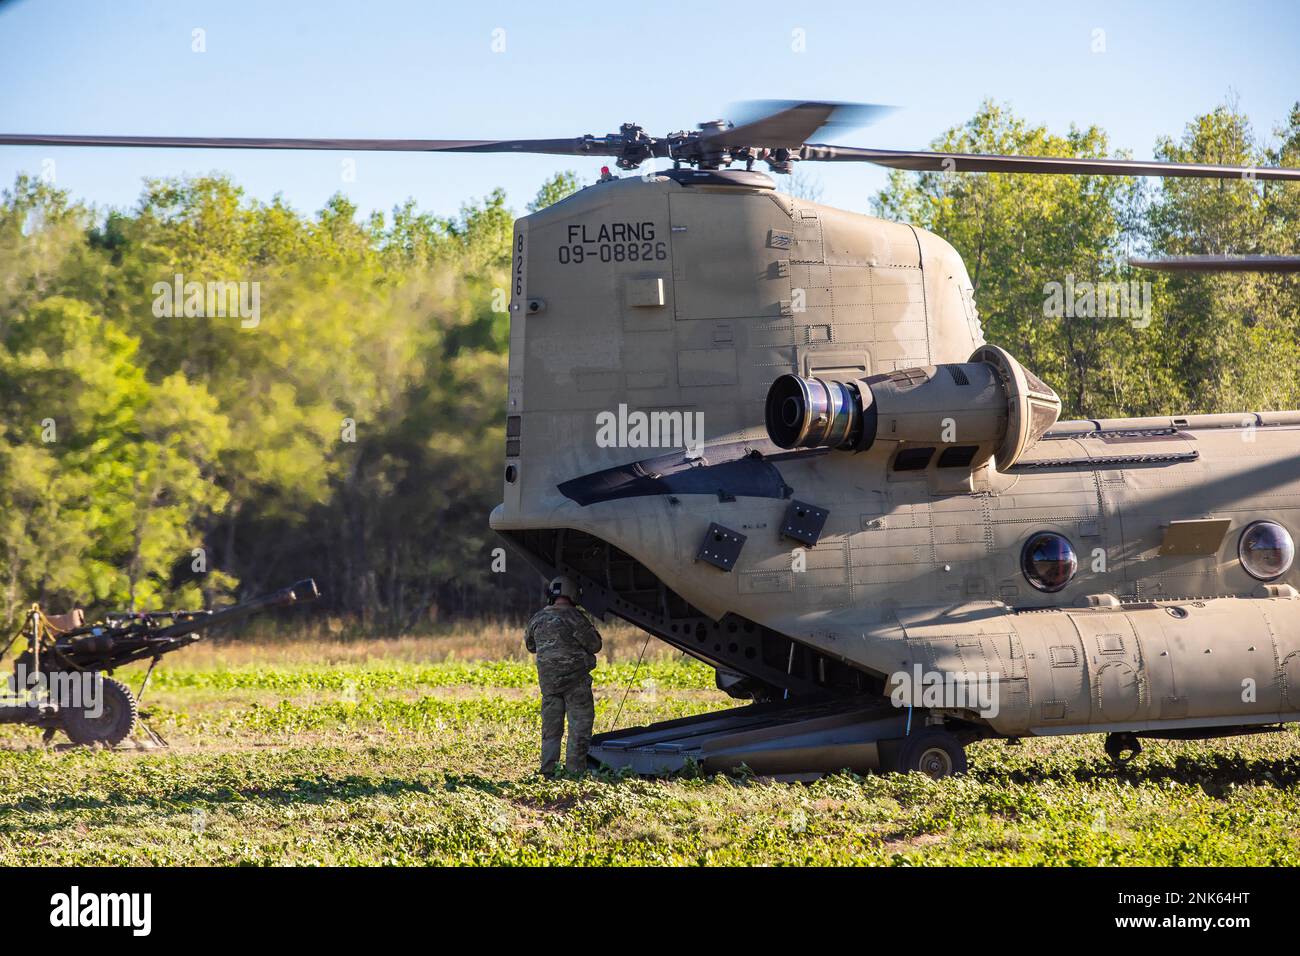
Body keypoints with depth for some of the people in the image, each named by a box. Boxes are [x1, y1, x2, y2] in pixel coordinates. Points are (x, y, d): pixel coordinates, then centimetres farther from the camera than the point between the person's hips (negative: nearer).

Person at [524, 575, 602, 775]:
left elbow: (530, 645, 20)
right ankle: (575, 768, -3)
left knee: (551, 728, 11)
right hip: (575, 677, -5)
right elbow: (594, 645, -7)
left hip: (547, 678, 5)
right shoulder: (574, 618, -13)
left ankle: (548, 769, 9)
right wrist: (589, 627, 10)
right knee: (579, 725, 0)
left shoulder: (538, 619, 5)